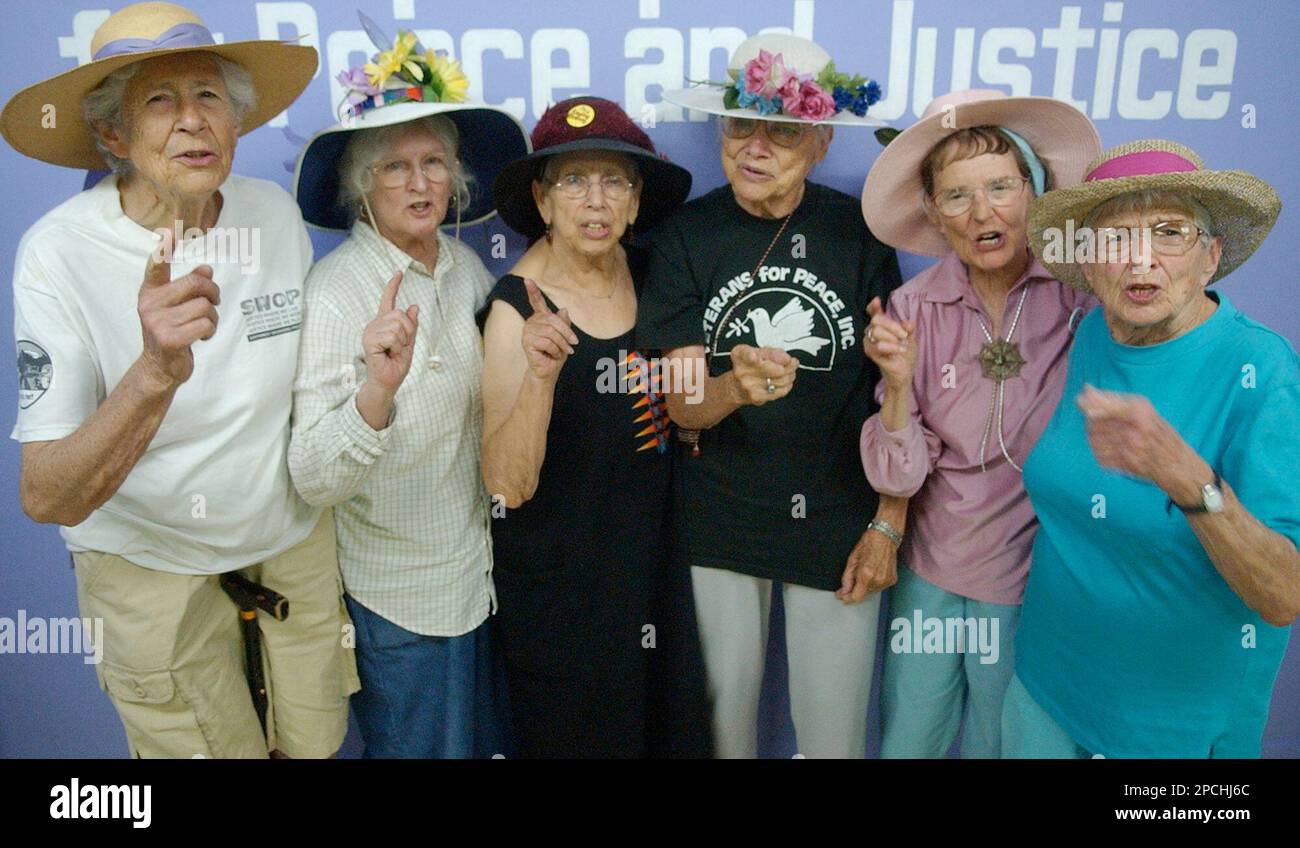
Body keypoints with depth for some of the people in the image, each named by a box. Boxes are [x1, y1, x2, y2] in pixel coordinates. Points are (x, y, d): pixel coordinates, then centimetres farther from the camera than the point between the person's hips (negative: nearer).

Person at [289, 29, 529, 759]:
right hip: (400, 595, -6)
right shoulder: (337, 292, -20)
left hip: (480, 567, 6)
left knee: (486, 738, 25)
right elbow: (315, 479, -27)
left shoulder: (466, 266, -2)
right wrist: (378, 387, -43)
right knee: (423, 744, 16)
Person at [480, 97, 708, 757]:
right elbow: (508, 485, -27)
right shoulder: (517, 308, -20)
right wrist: (540, 374, -41)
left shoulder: (645, 274, -3)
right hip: (558, 576, -5)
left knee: (667, 726, 21)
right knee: (576, 732, 15)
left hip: (652, 557, 5)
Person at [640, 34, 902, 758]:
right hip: (719, 518, 1)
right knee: (725, 712, 18)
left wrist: (888, 524, -5)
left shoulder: (859, 233, -8)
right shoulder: (687, 236, -6)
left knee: (834, 731, 12)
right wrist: (737, 386, -32)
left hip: (836, 521, 0)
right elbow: (682, 404, -10)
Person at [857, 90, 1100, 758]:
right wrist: (899, 384, -26)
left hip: (1040, 578, -1)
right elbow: (899, 478, -11)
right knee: (906, 744, 19)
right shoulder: (913, 309, -10)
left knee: (996, 746, 19)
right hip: (930, 575, 2)